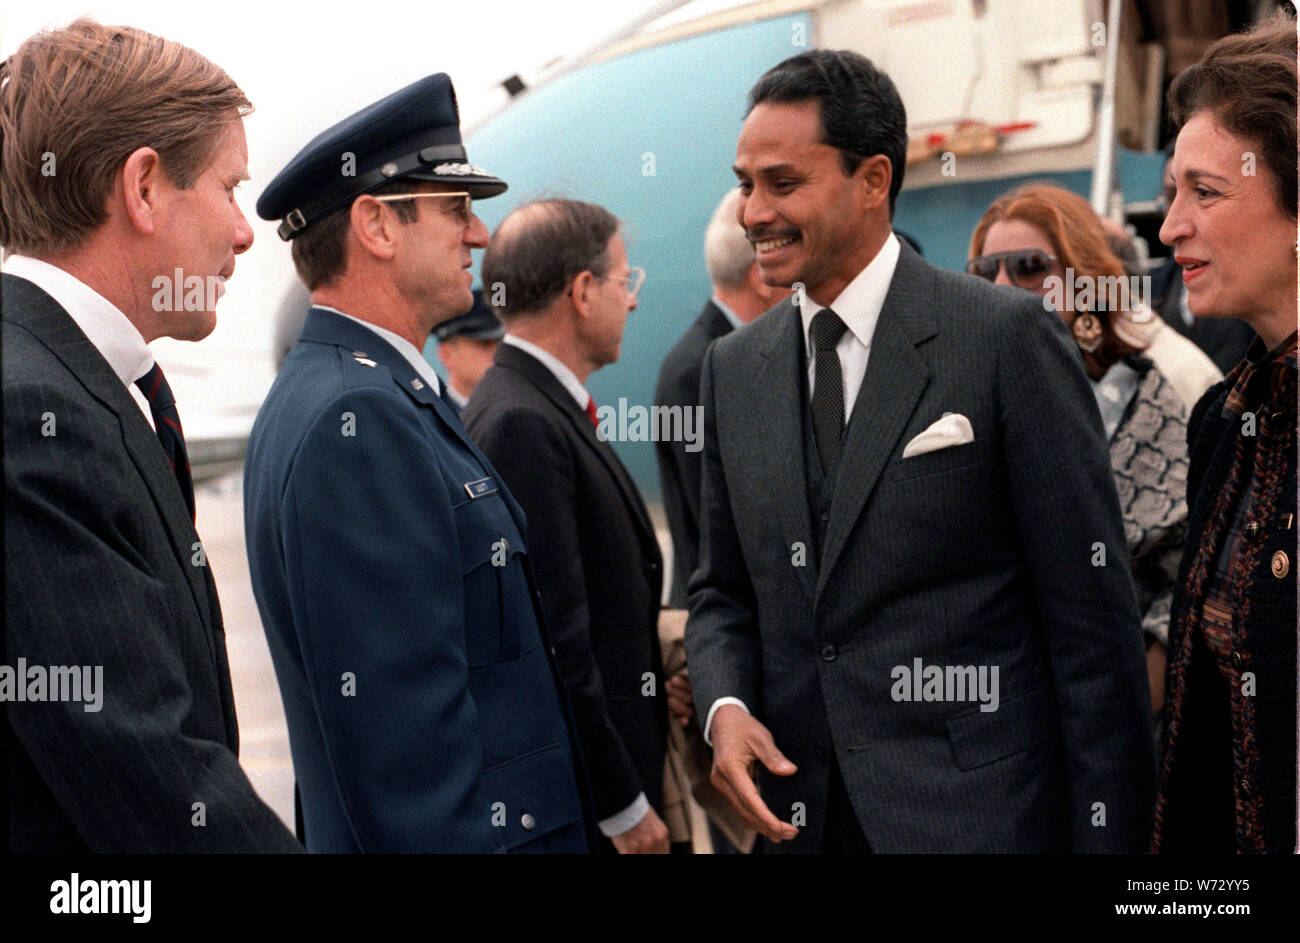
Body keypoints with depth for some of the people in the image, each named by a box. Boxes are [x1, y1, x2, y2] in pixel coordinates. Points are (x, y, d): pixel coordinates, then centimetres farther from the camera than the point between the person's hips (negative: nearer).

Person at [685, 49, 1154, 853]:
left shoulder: (1010, 338, -10)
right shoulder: (734, 369, 7)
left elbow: (1092, 613, -10)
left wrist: (1109, 831, -11)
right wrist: (725, 708, -6)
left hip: (978, 812, -5)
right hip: (801, 811, 5)